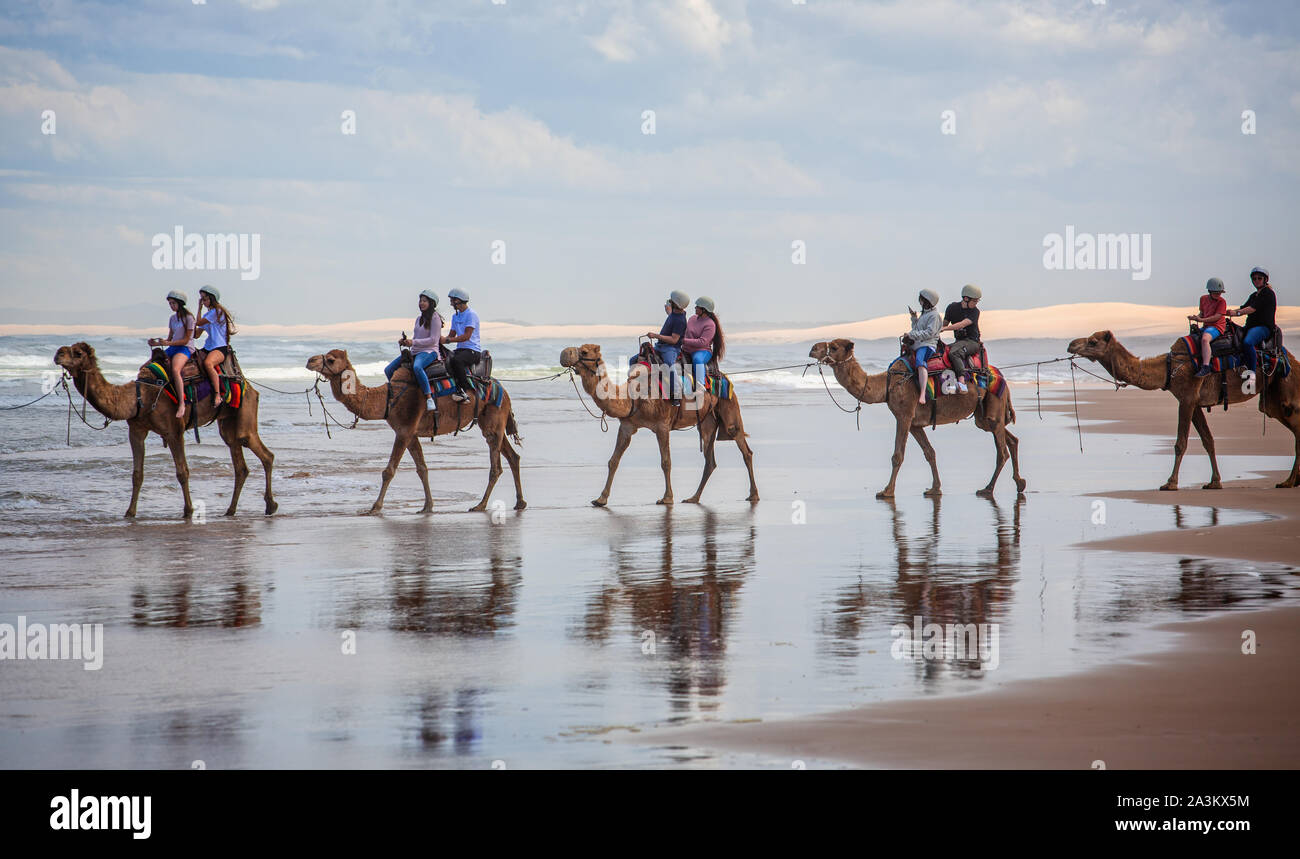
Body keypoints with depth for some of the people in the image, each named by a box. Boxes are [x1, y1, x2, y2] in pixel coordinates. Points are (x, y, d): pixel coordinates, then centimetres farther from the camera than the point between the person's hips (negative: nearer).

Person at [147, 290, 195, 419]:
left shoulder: (188, 318, -5)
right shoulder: (173, 318, 17)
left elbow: (186, 340, -10)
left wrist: (168, 343, -17)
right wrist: (157, 343, 1)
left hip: (185, 349, -8)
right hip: (172, 349, 8)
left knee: (175, 369, -38)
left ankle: (181, 403, -40)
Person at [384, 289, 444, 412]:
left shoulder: (435, 319, -7)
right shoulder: (419, 318, 18)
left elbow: (433, 340, -14)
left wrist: (413, 342, -19)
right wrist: (405, 341, -2)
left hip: (429, 351, -9)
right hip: (414, 352, 9)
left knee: (417, 367, -42)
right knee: (389, 370, 0)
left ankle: (429, 398, -40)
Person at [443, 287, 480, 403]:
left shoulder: (471, 315, -9)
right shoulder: (455, 316, 18)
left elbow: (467, 336, -18)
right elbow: (452, 335, 20)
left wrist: (447, 340, -22)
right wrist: (441, 340, -2)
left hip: (473, 350, -9)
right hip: (460, 349, 9)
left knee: (457, 360, -36)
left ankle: (465, 391, -33)